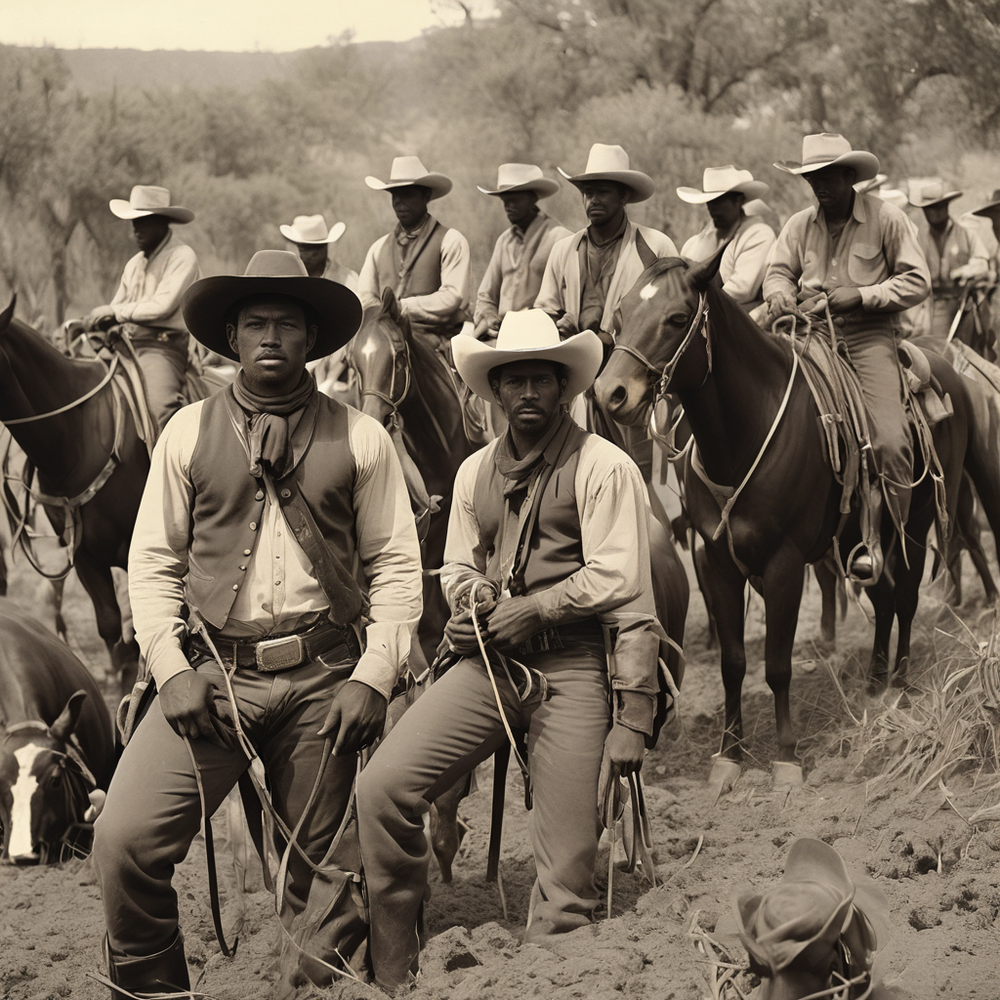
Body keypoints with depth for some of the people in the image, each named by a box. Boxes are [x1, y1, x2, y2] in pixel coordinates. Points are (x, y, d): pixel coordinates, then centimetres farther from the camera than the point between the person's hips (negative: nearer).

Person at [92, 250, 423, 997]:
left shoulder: (360, 439, 4)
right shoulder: (189, 433, 7)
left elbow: (396, 566, 3)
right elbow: (154, 562, 6)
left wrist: (372, 678, -8)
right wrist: (173, 670, -7)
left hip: (323, 680, 0)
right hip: (214, 671, 0)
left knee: (322, 873, 7)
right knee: (124, 840, -13)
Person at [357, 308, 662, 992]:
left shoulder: (603, 467, -4)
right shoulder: (476, 472, 14)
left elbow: (617, 585, -8)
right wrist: (477, 599, -1)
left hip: (573, 670, -4)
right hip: (489, 662, 5)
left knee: (568, 873, -4)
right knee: (382, 786, -12)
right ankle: (392, 976, 2)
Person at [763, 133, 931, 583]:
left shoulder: (886, 219, -1)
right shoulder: (800, 224, 11)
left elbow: (917, 281, -2)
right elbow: (777, 272, 14)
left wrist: (861, 296, -13)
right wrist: (781, 293, -11)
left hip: (869, 335, -4)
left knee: (891, 440, -19)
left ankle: (879, 539, -8)